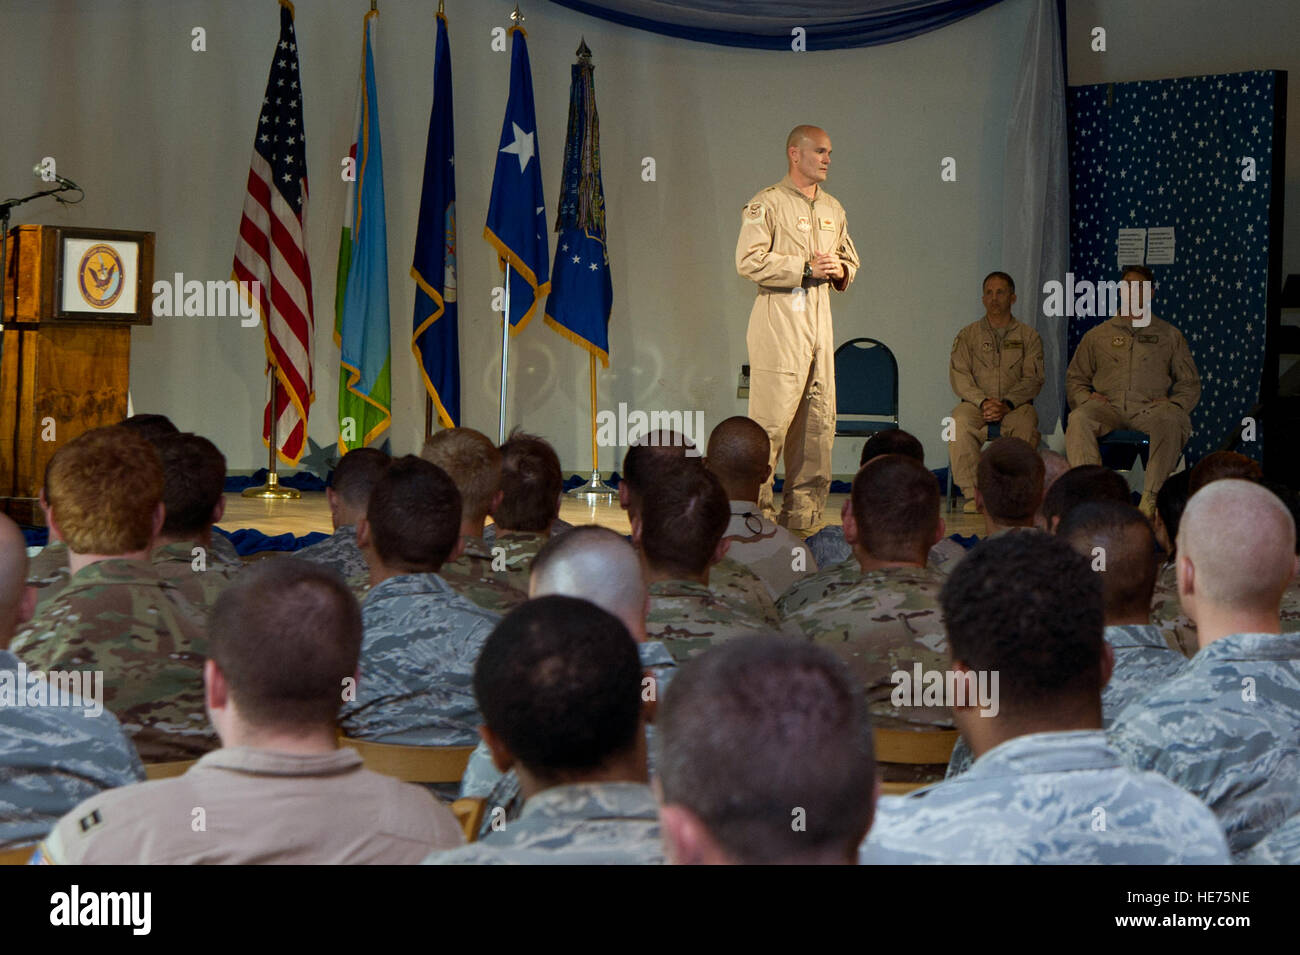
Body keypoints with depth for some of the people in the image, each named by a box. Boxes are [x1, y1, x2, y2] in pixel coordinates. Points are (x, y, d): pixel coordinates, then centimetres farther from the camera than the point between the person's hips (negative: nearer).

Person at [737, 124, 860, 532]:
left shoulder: (832, 208, 18)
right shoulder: (766, 204, -4)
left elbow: (850, 258, 27)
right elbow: (749, 261, -14)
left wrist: (839, 270, 3)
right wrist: (806, 268, -16)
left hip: (820, 320, 7)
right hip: (779, 320, -7)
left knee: (819, 420, 6)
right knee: (770, 420, -10)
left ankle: (801, 512, 13)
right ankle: (755, 509, -2)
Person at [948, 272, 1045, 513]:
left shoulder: (1028, 336, 13)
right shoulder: (968, 335, 14)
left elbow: (1033, 379, 1)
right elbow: (959, 377, 2)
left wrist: (1006, 404, -16)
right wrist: (984, 401, -16)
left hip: (1015, 405, 0)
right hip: (976, 403, 1)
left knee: (1026, 426, -36)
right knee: (960, 423, -35)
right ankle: (972, 494, -32)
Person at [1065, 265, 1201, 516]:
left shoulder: (1169, 335, 20)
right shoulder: (1098, 335, 23)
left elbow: (1190, 383, 18)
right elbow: (1075, 378, 22)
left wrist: (1173, 404, -3)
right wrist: (1086, 397, -1)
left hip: (1149, 407, -1)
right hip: (1107, 407, 1)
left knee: (1171, 421, -37)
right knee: (1079, 419, -34)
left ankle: (1151, 498, -38)